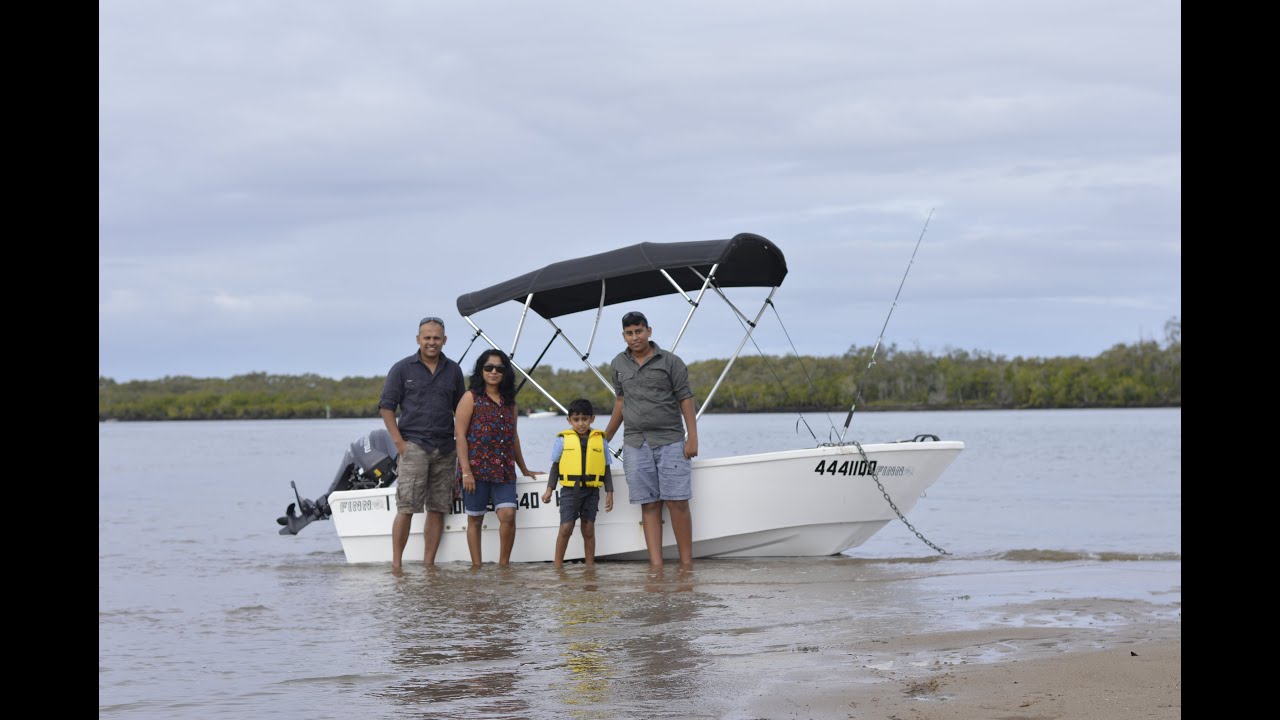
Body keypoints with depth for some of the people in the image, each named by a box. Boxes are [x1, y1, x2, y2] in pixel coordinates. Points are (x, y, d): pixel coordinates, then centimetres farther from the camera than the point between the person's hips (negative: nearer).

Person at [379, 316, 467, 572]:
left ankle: (428, 564, 8)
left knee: (437, 509, 4)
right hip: (414, 445, -4)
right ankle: (396, 563, -6)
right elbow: (386, 406, 1)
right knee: (406, 507, -10)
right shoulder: (402, 369, 2)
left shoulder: (453, 371, 12)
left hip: (445, 449, 4)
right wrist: (399, 442, -8)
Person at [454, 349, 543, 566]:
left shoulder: (510, 402, 15)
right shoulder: (471, 398, 0)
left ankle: (503, 564, -2)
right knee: (475, 519, 2)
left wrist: (524, 469, 29)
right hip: (476, 468, -4)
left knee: (508, 514, -12)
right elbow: (460, 435, -6)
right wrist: (466, 471, -13)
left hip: (504, 470, 4)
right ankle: (477, 567, 8)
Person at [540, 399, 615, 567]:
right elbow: (555, 466, 8)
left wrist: (609, 493, 6)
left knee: (588, 529, 5)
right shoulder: (563, 440, 2)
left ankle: (590, 566, 12)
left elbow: (606, 469, 10)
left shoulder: (601, 440, 5)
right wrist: (549, 489, 2)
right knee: (566, 528, -6)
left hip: (591, 490, 1)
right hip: (570, 489, -1)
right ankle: (558, 565, 3)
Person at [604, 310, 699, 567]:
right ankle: (656, 565, -3)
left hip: (670, 440, -3)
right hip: (636, 444, 3)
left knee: (677, 502, -7)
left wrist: (692, 437, -10)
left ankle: (686, 563, -3)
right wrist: (605, 438, 28)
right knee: (649, 506, 0)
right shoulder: (619, 365, 13)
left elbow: (685, 399, -1)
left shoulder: (670, 362, 1)